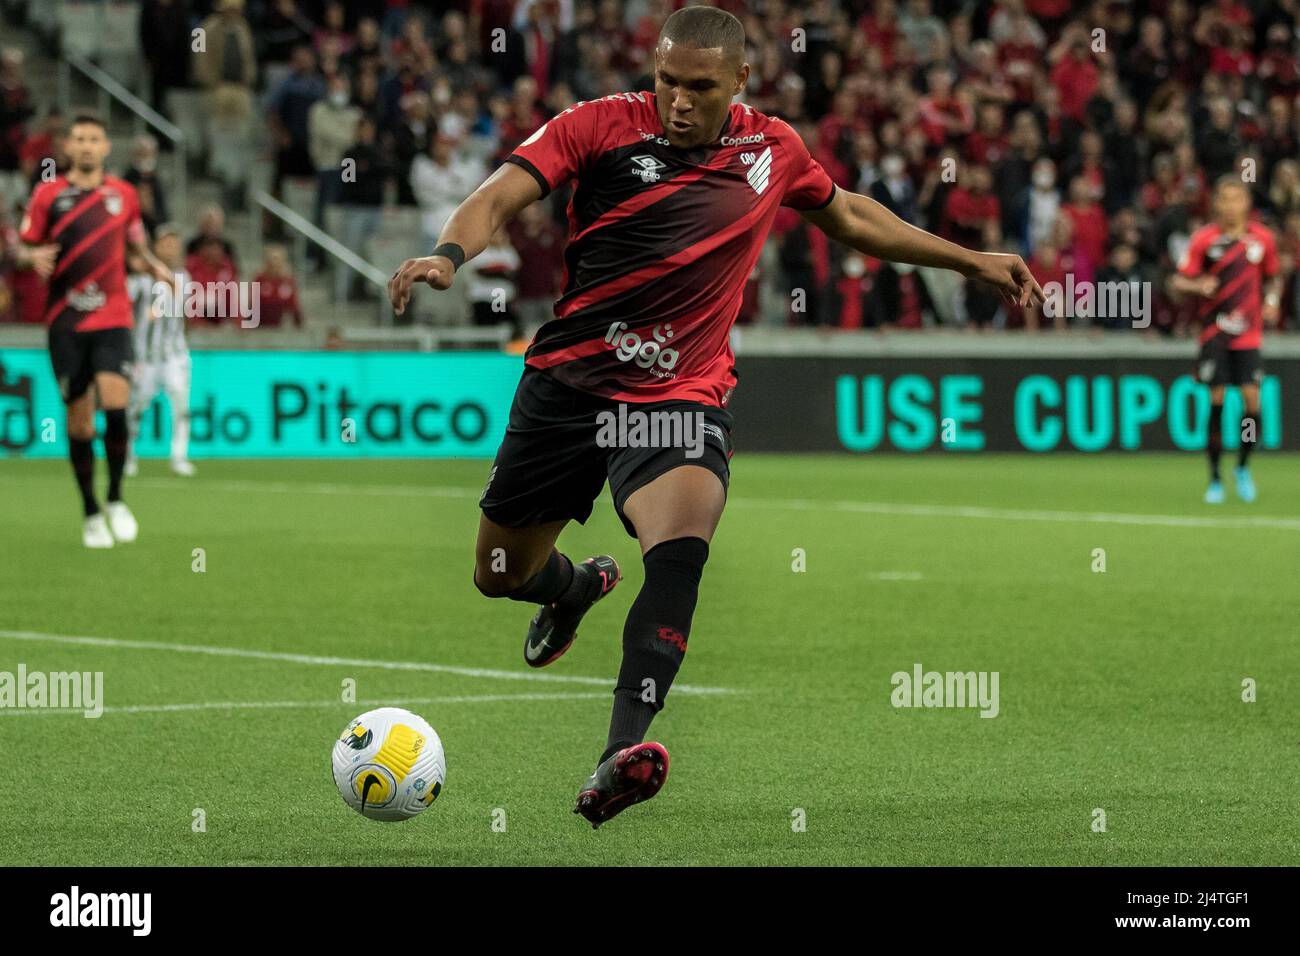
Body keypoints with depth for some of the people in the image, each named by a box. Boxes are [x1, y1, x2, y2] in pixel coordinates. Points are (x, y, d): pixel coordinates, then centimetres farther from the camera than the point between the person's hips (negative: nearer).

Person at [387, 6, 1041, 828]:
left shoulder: (773, 149, 4)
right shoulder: (600, 126, -6)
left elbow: (849, 215, 24)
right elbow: (499, 199, -16)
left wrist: (971, 261, 24)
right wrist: (450, 254, -38)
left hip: (681, 395, -1)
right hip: (568, 381, 1)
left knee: (682, 537, -32)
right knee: (500, 572, 13)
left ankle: (625, 749, -45)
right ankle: (579, 586, 53)